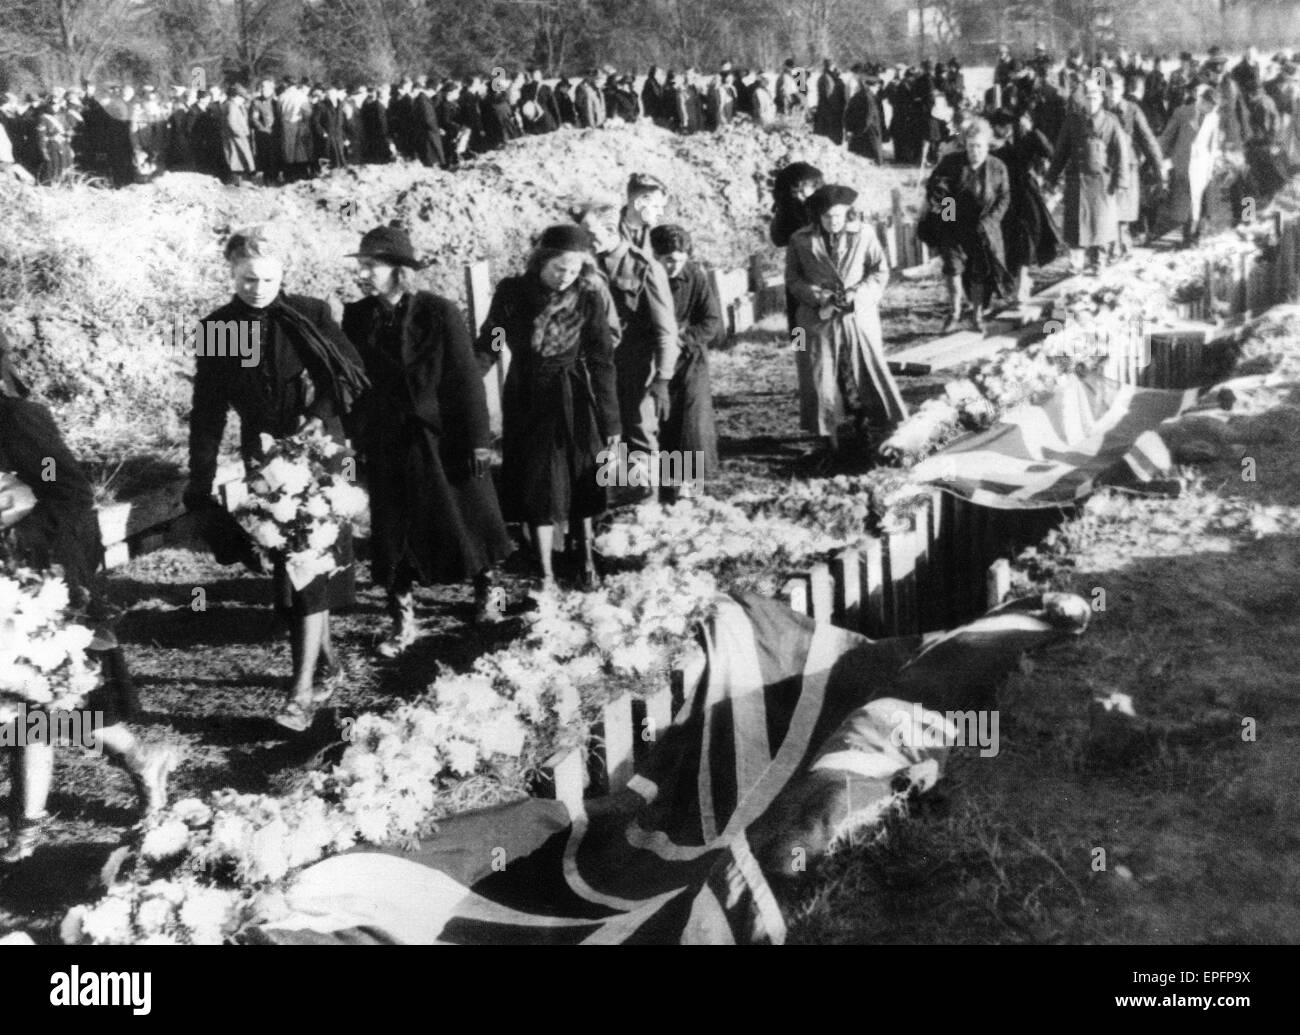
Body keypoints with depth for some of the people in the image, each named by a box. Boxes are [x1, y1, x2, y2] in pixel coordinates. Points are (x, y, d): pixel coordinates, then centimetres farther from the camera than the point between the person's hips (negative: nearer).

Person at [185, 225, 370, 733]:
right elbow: (207, 413, 5)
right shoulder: (216, 329, 3)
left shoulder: (310, 316, -2)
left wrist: (321, 416, -17)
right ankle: (328, 662, 22)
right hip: (263, 462, 3)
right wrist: (200, 480, 2)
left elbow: (351, 375, -1)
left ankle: (303, 688, -14)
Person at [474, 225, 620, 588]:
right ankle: (546, 573, 11)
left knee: (580, 482, 9)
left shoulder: (589, 295, -11)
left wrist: (610, 421, -8)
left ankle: (586, 557, 25)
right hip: (525, 399, 1)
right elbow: (489, 344, -2)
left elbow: (602, 361, -8)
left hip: (573, 400, -1)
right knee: (536, 485, 5)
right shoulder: (511, 292, -9)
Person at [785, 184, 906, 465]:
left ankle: (863, 427, 26)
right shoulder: (801, 241, -2)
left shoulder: (864, 234, -1)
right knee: (823, 377, -2)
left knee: (866, 371, 5)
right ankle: (829, 440, 8)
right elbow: (793, 279, 3)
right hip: (820, 319, -1)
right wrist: (818, 296, -13)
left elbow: (880, 271, 3)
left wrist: (858, 293, -13)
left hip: (859, 316, 1)